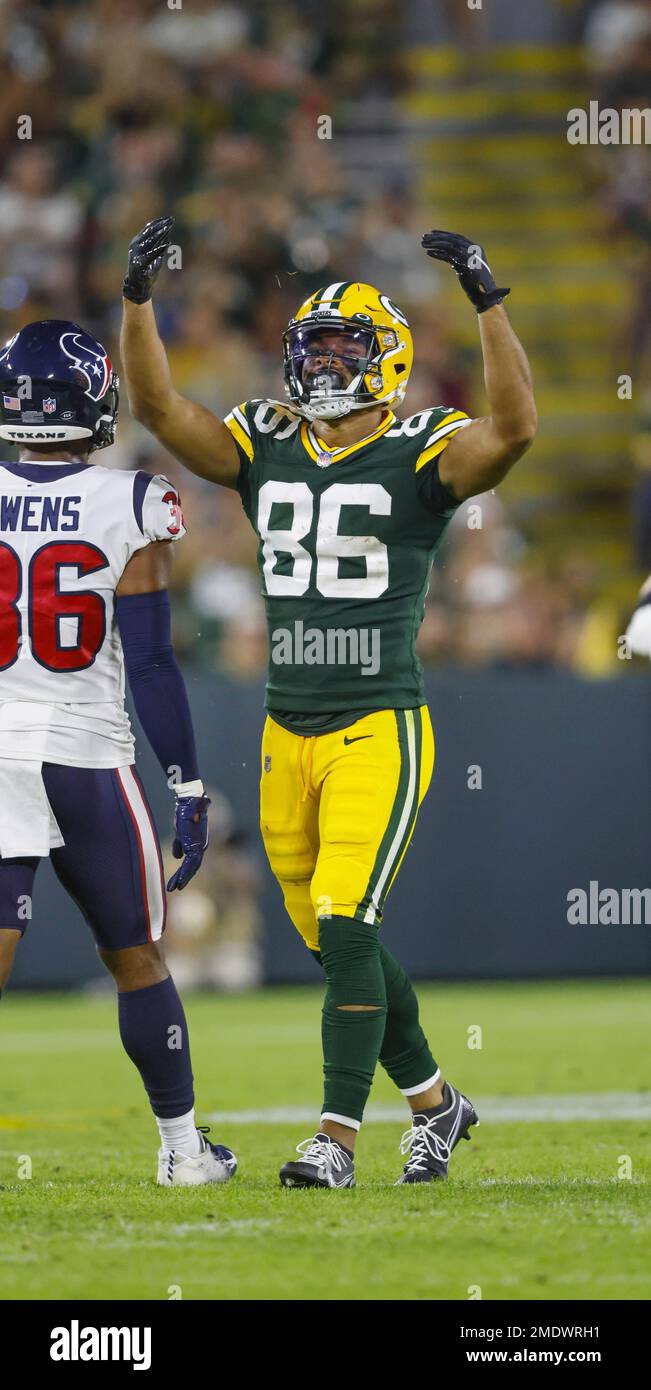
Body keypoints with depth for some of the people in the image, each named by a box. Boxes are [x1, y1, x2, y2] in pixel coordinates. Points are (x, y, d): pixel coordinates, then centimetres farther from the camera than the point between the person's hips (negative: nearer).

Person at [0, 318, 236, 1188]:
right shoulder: (128, 510, -8)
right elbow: (151, 666, -8)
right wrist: (188, 787, -2)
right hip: (88, 758, -1)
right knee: (136, 959, 15)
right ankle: (181, 1144, 25)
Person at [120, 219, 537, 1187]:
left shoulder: (420, 456, -6)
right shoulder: (266, 448, 9)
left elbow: (515, 429, -23)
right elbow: (158, 407, 2)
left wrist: (488, 301, -28)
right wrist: (138, 297, -8)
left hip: (379, 734, -6)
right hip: (289, 734, 6)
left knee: (346, 931, -15)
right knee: (338, 945, 13)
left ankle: (337, 1135, -9)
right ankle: (433, 1100, 31)